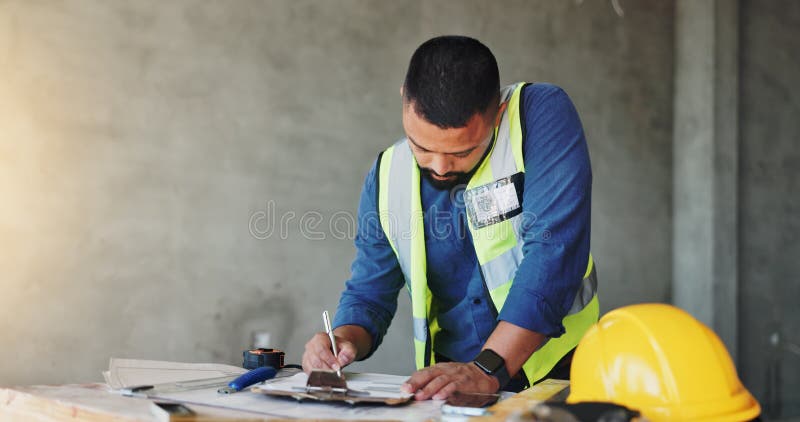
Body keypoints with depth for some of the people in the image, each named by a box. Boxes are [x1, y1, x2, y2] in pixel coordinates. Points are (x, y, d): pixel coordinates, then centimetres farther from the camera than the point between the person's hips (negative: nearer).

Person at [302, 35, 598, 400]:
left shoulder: (541, 115, -13)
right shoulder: (387, 177, 0)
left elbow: (552, 251, -22)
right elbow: (369, 293, 10)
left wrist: (487, 369, -29)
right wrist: (344, 341, -12)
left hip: (555, 375, -2)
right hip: (448, 385, 2)